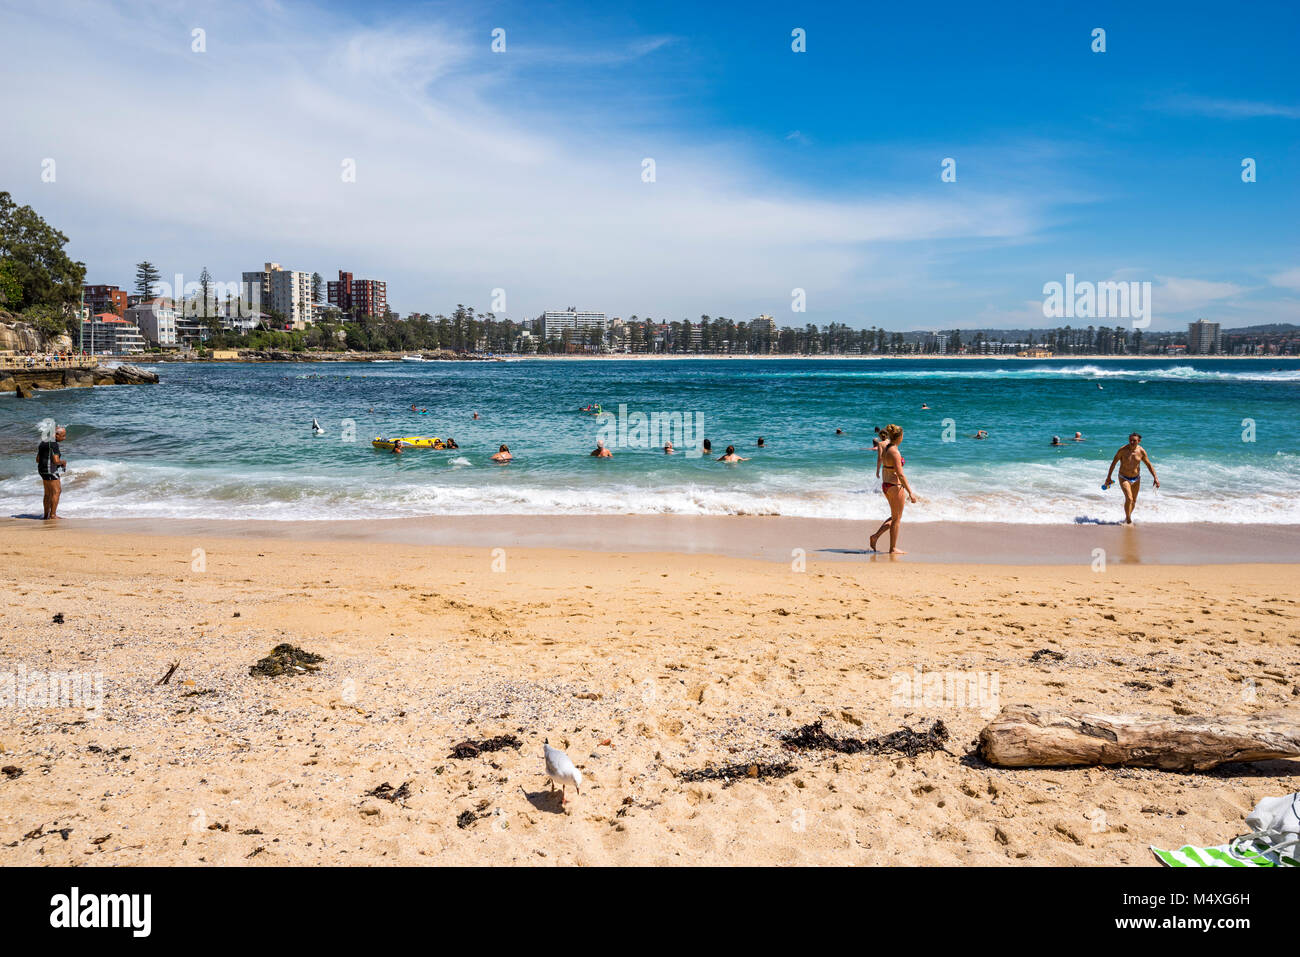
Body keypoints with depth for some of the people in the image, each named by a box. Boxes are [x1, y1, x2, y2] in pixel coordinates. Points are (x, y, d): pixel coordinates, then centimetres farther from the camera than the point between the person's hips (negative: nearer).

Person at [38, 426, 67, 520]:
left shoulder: (44, 442, 14)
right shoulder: (54, 444, -16)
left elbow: (37, 460, 18)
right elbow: (56, 461, -23)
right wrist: (63, 462, -1)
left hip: (43, 470, 10)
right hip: (50, 471, -10)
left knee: (48, 493, 16)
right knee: (56, 492, -7)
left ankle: (46, 514, 20)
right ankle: (53, 515, -11)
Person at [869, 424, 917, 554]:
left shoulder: (885, 449, 8)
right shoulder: (895, 452, -19)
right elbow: (900, 475, -22)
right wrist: (910, 492, -19)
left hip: (885, 484, 9)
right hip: (895, 486, -9)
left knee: (895, 517, 19)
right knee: (897, 518, 3)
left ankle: (875, 536, 12)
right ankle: (893, 548, 11)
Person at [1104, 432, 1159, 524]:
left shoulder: (1141, 451, -8)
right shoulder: (1123, 450, -17)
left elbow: (1149, 465, 0)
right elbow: (1114, 463, -7)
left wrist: (1155, 478, -7)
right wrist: (1108, 477, -4)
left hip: (1136, 479, 4)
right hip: (1124, 479, -4)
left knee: (1133, 501, 15)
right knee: (1129, 498, -19)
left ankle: (1128, 517, 37)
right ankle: (1128, 520, -7)